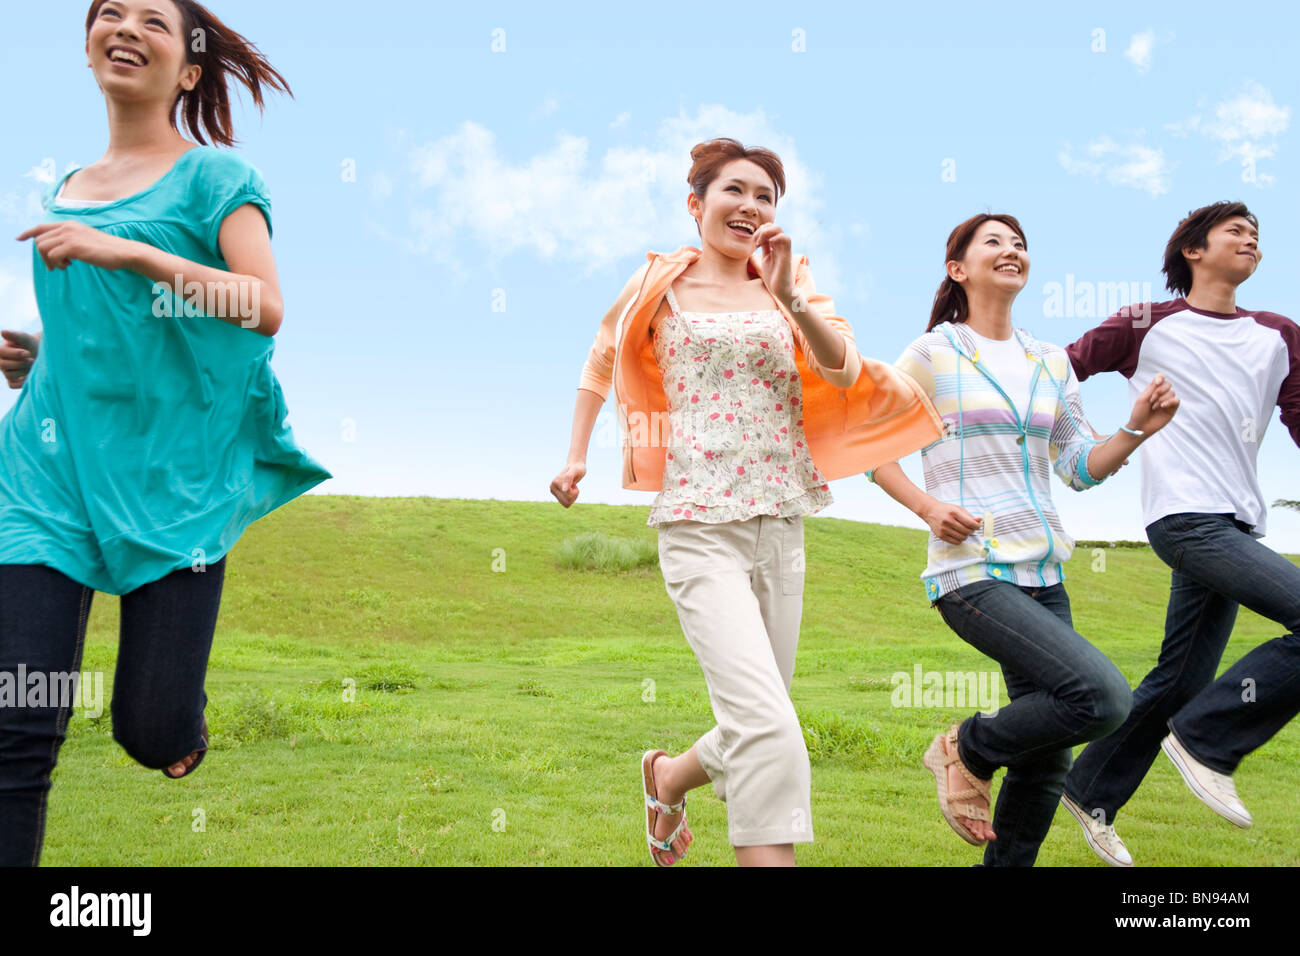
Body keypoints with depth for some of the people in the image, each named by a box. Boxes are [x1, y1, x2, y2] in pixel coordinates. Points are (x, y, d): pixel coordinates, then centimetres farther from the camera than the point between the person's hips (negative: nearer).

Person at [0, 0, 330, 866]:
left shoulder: (214, 176, 2)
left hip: (174, 468, -4)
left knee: (154, 730, 0)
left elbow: (266, 309, -13)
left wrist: (130, 251, -18)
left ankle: (184, 726, 36)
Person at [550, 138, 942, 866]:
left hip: (782, 529, 5)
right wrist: (577, 455, 14)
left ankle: (668, 777, 42)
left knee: (755, 731, 13)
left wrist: (788, 296, -17)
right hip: (701, 529, -4)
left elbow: (845, 372, -4)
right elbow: (602, 359, 20)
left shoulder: (791, 284, 11)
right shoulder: (662, 286, 4)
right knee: (767, 727, -20)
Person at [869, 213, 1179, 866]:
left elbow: (1080, 467, 14)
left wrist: (1137, 430, -4)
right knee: (1103, 697, -22)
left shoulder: (1051, 363, 14)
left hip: (1044, 574, 7)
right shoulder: (933, 354, -1)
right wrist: (928, 506, -13)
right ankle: (968, 751, 1)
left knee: (1046, 764, 8)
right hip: (971, 573, -7)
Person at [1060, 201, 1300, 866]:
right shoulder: (1148, 326, 3)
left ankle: (1092, 794, 24)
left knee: (1178, 682, 9)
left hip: (1233, 524, 6)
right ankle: (1205, 739, -6)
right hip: (1185, 515, -6)